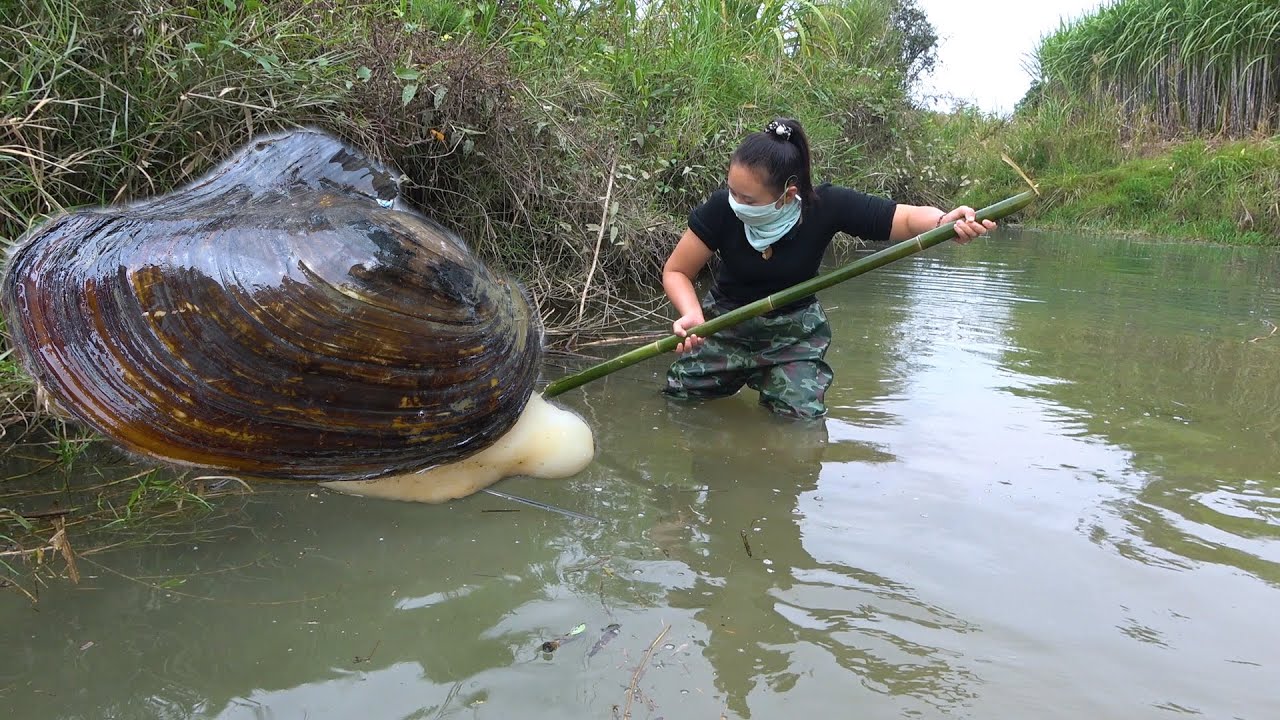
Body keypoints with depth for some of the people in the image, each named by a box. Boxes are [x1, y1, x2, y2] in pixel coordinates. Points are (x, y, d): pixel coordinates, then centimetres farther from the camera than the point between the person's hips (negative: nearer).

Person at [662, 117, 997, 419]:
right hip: (725, 323, 0)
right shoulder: (721, 209, -24)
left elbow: (909, 217, -19)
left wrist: (943, 222, -41)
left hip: (793, 332, 0)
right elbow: (676, 271, -12)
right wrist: (692, 314, -31)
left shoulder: (825, 206, -24)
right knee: (676, 401, -4)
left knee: (801, 417, -11)